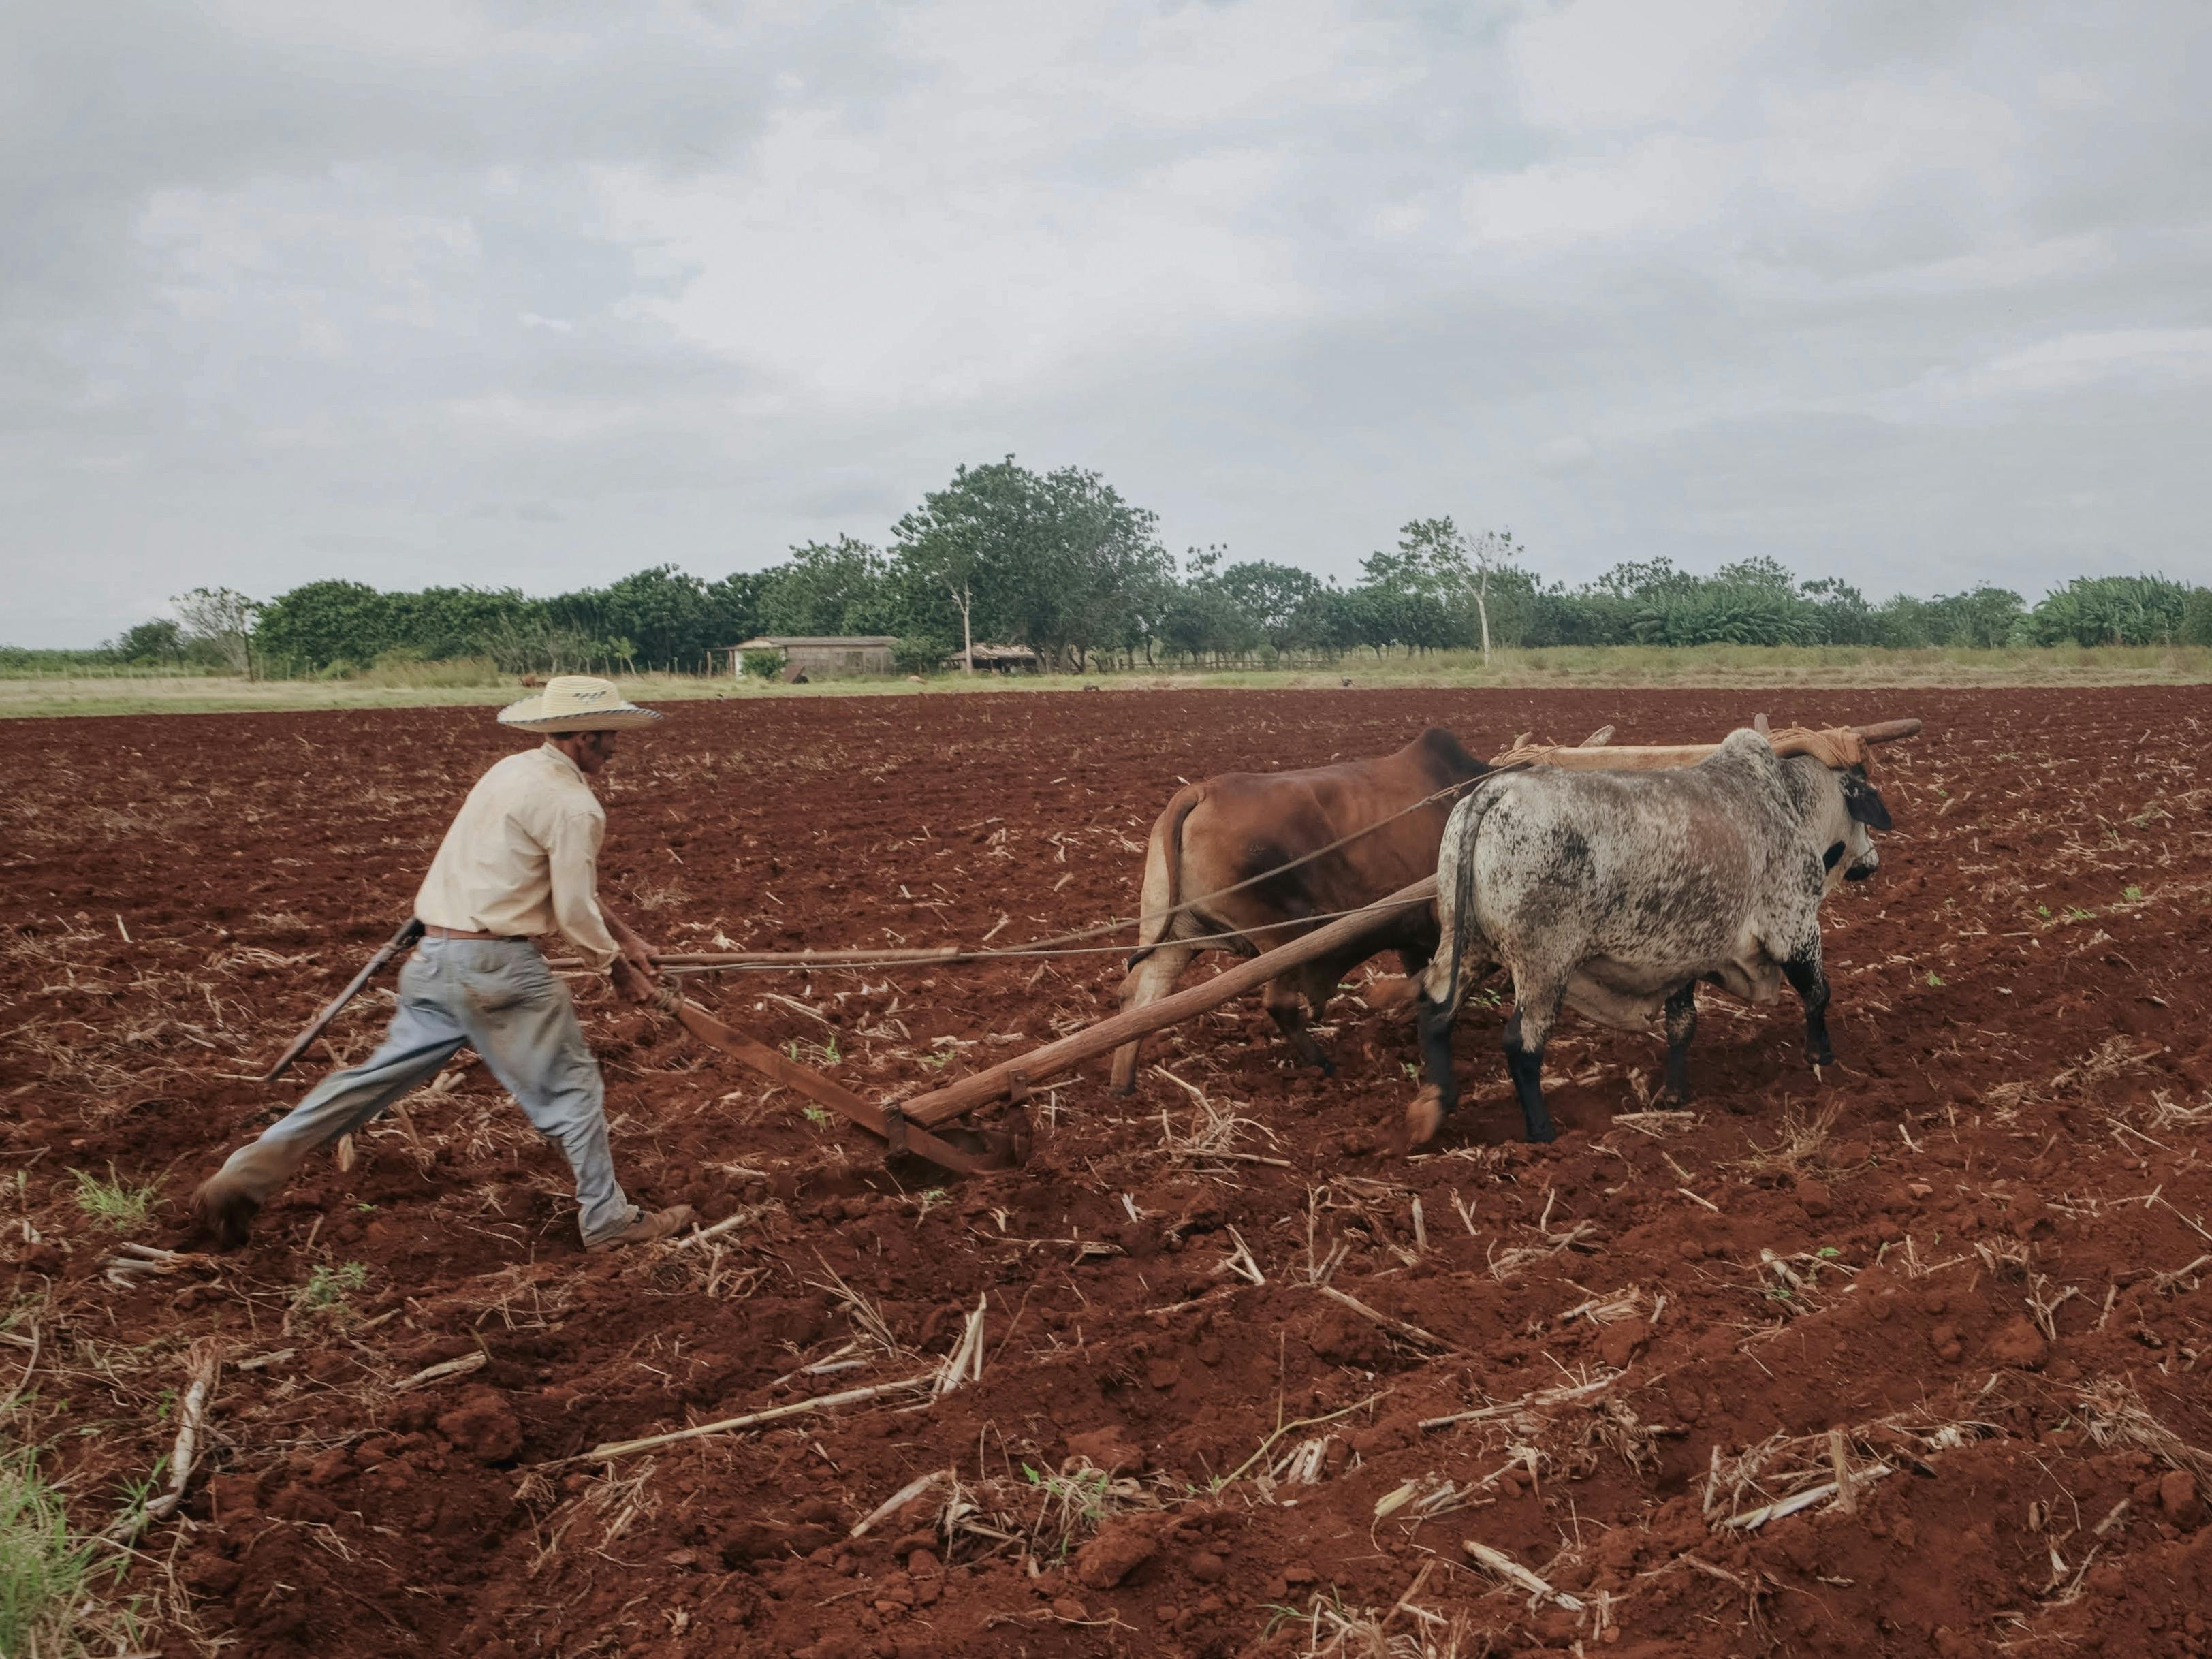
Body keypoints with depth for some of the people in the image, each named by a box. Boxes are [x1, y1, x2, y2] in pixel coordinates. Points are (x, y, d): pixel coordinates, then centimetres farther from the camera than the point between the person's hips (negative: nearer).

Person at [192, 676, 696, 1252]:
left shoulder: (513, 772, 15)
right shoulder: (573, 805, -14)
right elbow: (575, 916, -11)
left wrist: (624, 933, 26)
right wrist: (618, 967, 7)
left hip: (435, 960, 9)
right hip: (496, 966, -8)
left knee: (380, 1075, 16)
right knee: (570, 1085, 6)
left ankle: (242, 1178, 14)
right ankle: (609, 1220, 16)